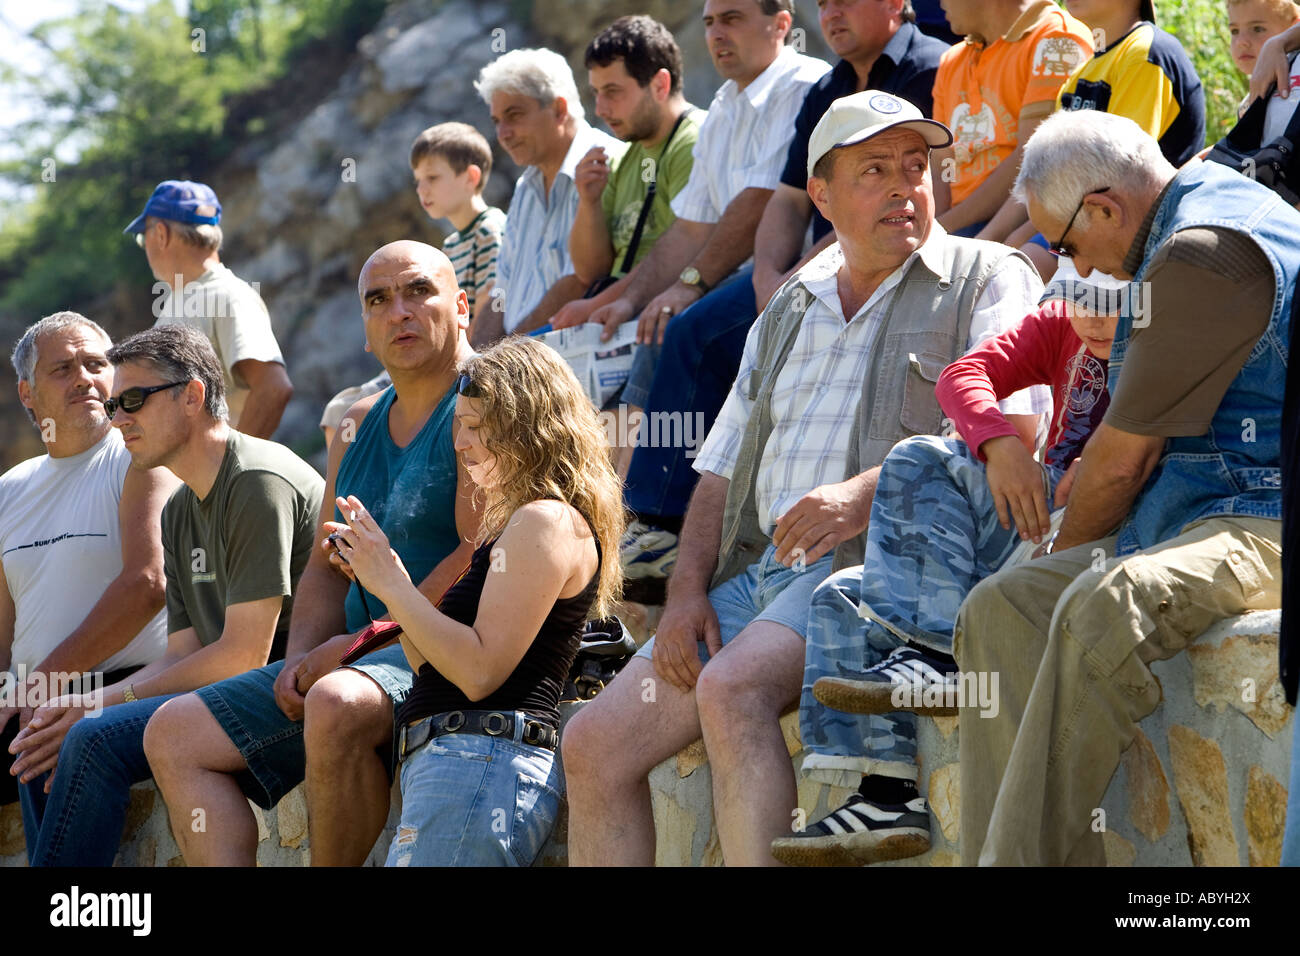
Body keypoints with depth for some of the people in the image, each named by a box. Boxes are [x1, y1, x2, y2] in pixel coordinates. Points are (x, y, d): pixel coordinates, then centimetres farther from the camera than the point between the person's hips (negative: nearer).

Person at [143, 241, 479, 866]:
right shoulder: (358, 427, 19)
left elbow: (482, 552, -19)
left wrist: (367, 638, -18)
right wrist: (303, 655, 0)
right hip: (359, 658, 9)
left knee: (335, 705, -39)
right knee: (174, 734, 0)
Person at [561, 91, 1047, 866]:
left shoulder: (987, 279, 6)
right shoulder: (789, 313, 25)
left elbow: (1011, 431, -10)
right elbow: (722, 471, 22)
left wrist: (865, 493, -22)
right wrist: (687, 591, 4)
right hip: (757, 569, 7)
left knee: (732, 688, -33)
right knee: (594, 743, -7)